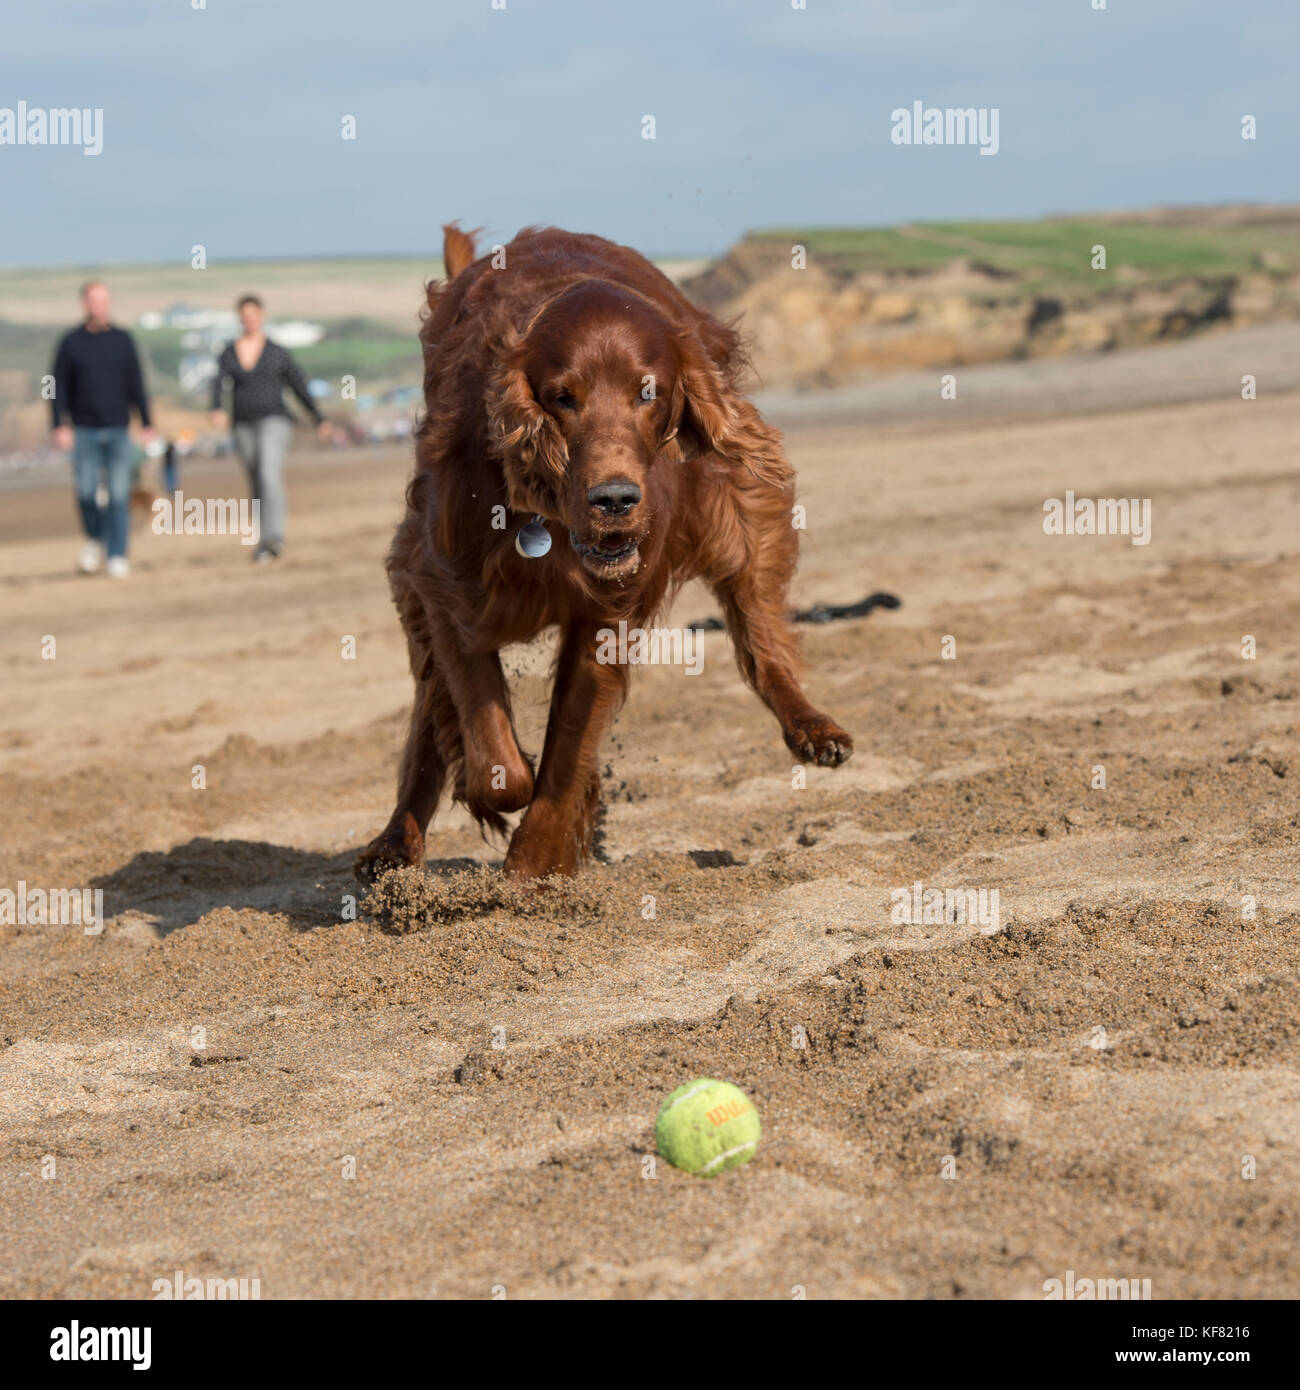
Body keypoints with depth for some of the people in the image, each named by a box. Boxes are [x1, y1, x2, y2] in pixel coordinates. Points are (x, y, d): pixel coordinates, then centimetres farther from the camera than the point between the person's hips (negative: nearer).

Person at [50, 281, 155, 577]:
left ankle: (117, 556, 0)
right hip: (84, 431, -1)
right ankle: (94, 538, 19)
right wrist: (59, 426, -7)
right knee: (86, 491, -9)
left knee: (119, 494, -6)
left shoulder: (122, 339, 6)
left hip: (117, 430, 1)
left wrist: (146, 423, 4)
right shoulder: (71, 342, 3)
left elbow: (136, 384, 9)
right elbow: (58, 386, 3)